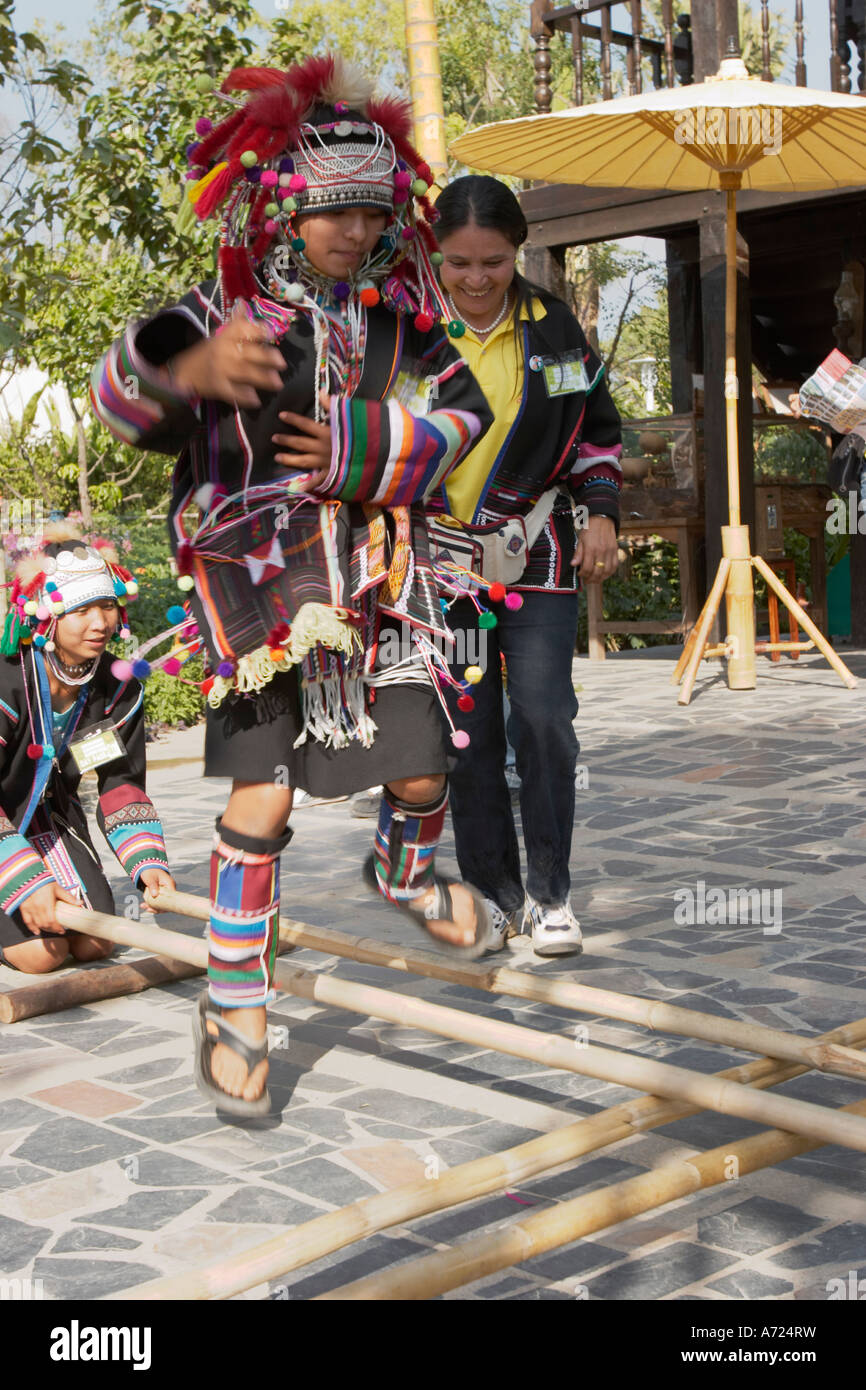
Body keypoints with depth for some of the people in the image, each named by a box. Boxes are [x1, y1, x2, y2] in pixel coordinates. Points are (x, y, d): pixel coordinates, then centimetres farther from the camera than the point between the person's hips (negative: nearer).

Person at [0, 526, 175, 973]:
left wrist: (147, 860, -18)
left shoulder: (118, 688, -10)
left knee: (94, 945, 0)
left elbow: (121, 783, -4)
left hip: (50, 815, 6)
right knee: (42, 954, -15)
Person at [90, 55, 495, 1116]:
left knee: (422, 771, 8)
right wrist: (188, 370, -48)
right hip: (261, 585, -3)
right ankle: (233, 1000, 8)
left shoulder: (401, 313, 3)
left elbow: (462, 412, 3)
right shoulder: (224, 314, -10)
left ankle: (406, 871, 45)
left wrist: (367, 450, -15)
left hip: (377, 580, 4)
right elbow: (120, 399, -23)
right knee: (263, 795, -7)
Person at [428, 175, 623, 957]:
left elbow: (597, 430, 14)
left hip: (536, 559, 0)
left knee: (544, 720, -10)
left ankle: (551, 891, 5)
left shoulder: (554, 328, 3)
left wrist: (601, 511, 2)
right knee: (466, 732, 2)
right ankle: (493, 891, 17)